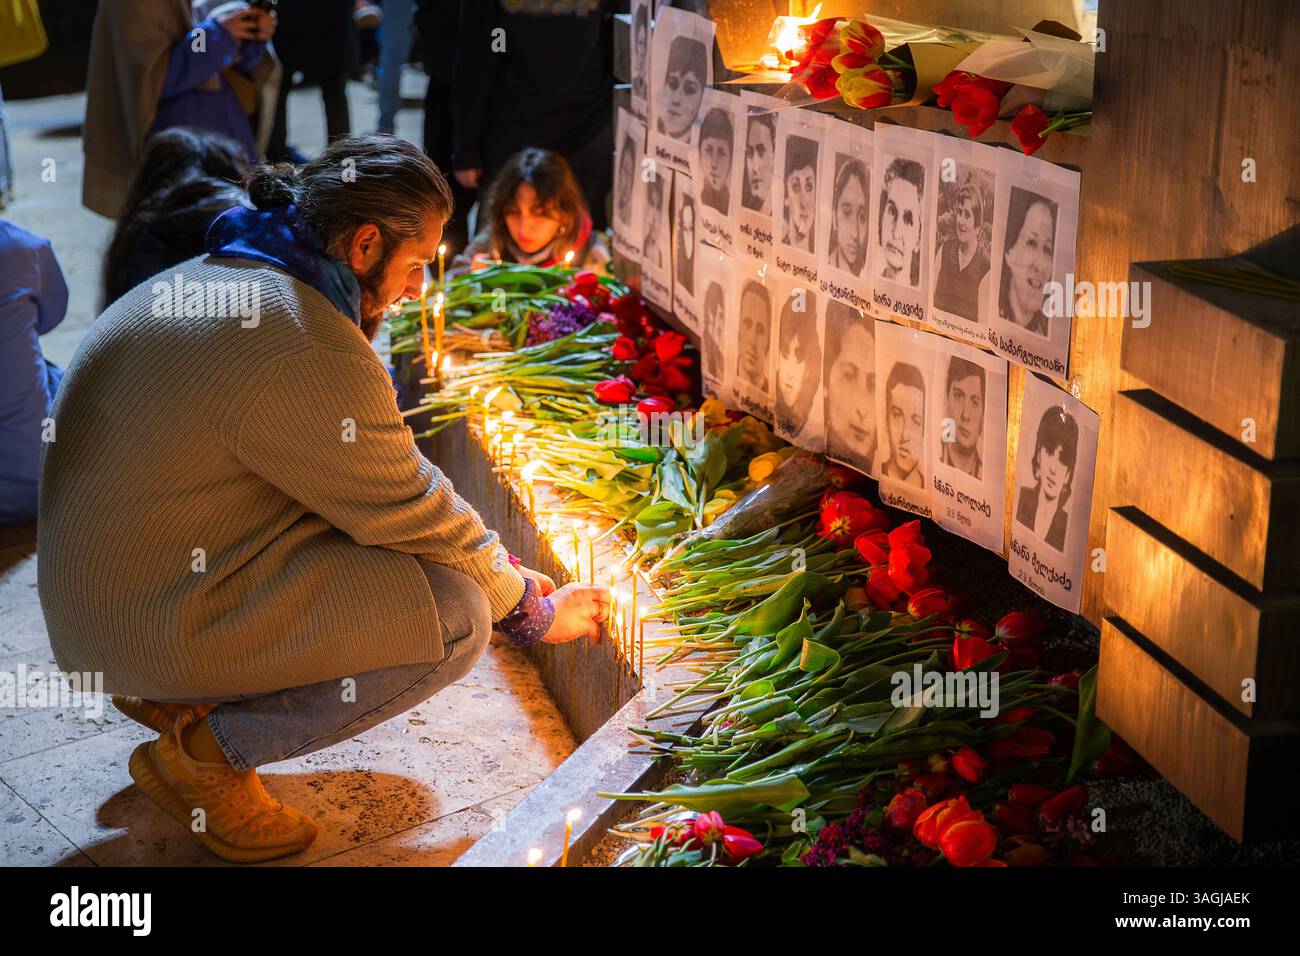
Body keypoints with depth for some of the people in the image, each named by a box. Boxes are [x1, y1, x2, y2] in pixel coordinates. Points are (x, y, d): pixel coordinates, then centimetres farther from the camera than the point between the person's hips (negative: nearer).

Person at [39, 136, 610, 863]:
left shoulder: (210, 279, 9)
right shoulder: (308, 355, -24)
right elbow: (414, 515, -13)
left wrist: (500, 567, 14)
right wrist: (533, 612, 3)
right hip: (157, 629, -10)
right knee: (456, 619, -14)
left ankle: (178, 694, 13)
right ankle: (206, 751, -6)